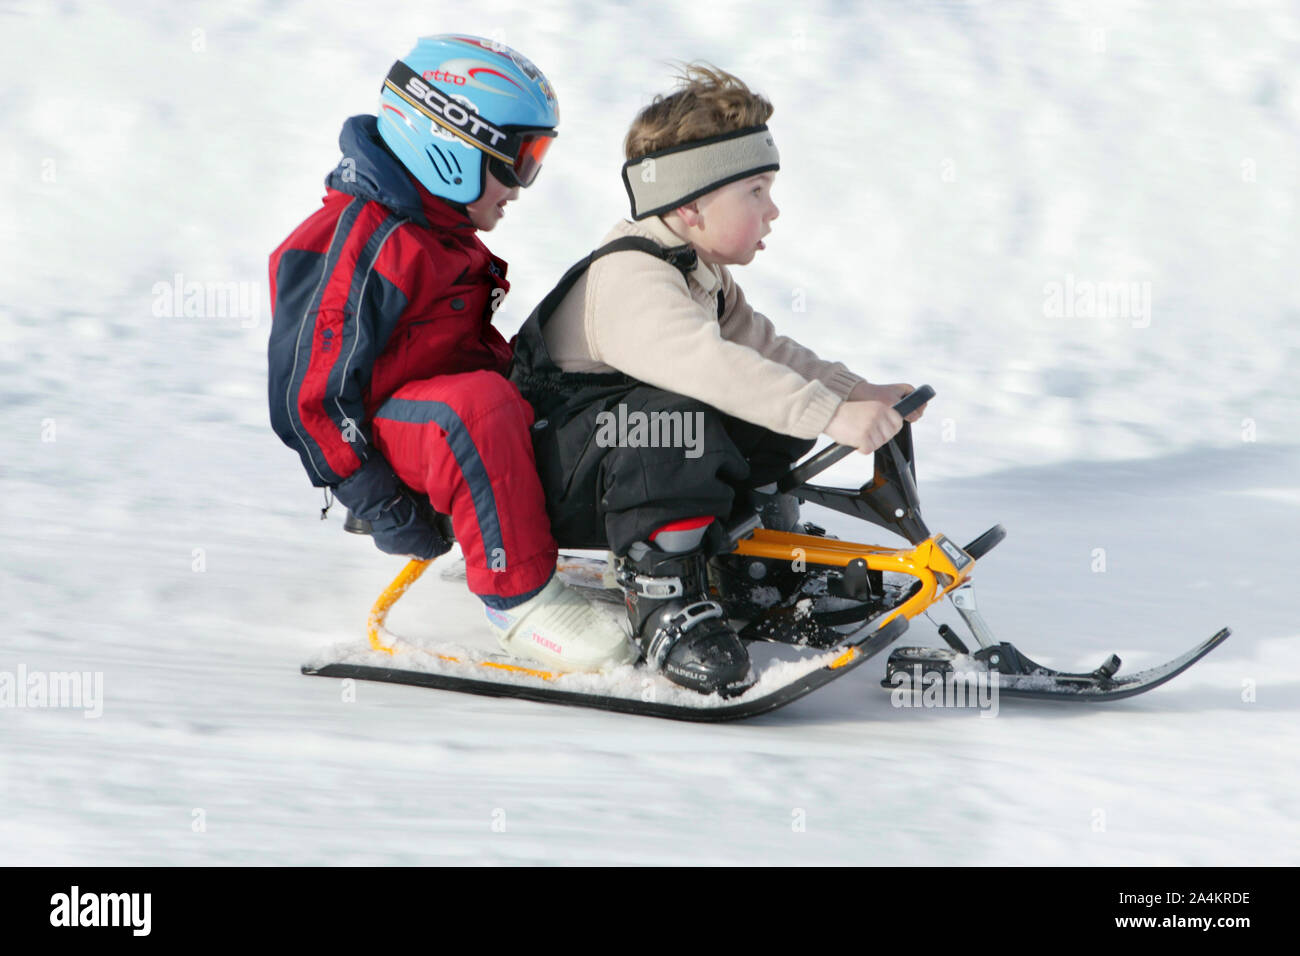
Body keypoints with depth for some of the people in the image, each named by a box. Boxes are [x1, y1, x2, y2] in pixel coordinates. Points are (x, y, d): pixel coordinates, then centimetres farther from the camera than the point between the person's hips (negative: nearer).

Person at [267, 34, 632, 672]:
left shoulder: (449, 236, 14)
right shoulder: (359, 246, -19)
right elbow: (310, 393, -21)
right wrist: (380, 506, -22)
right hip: (382, 430, -10)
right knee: (478, 405, -40)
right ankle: (516, 598, -33)